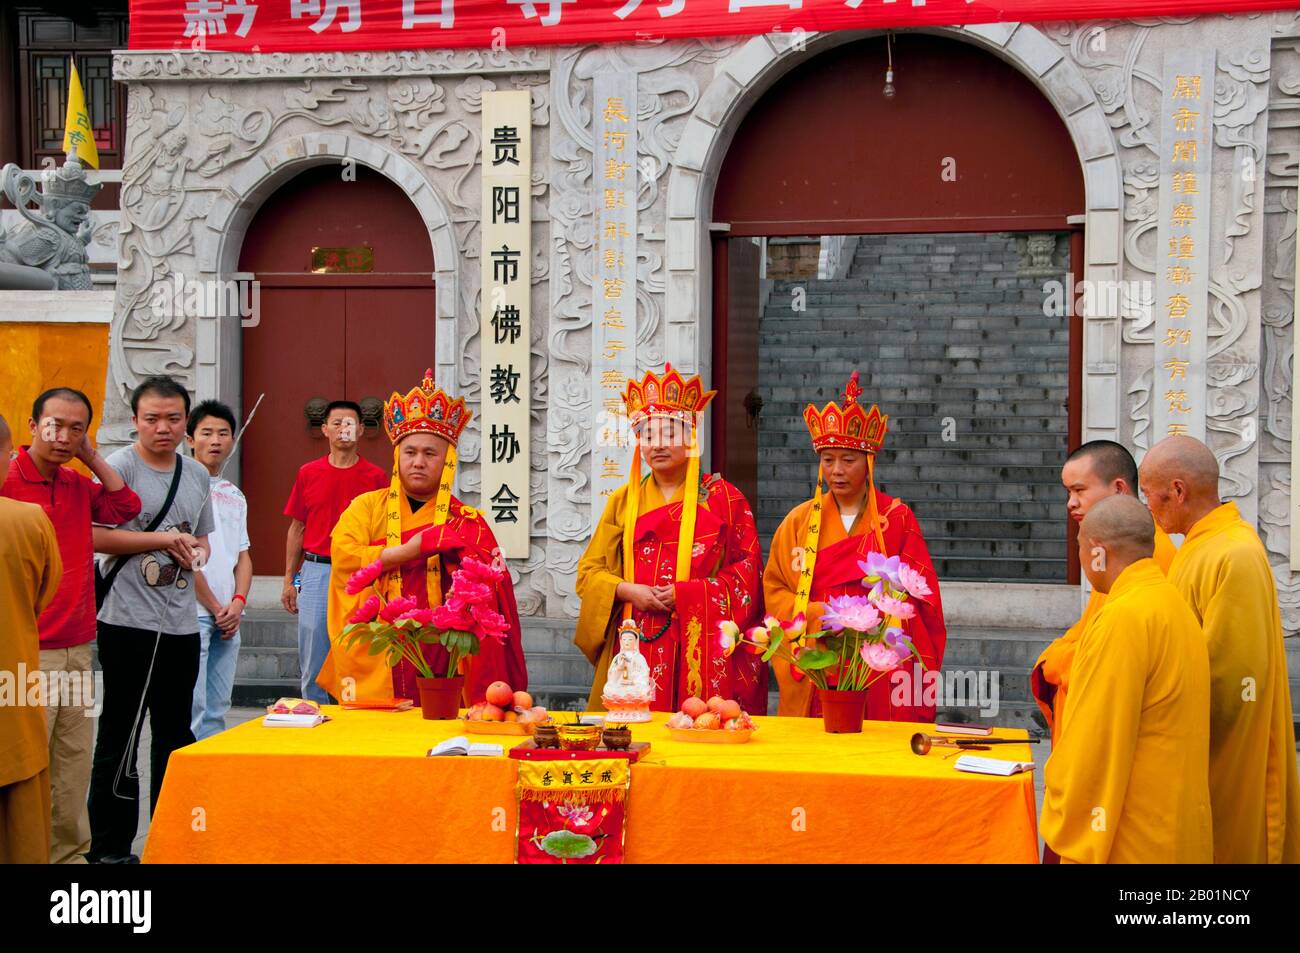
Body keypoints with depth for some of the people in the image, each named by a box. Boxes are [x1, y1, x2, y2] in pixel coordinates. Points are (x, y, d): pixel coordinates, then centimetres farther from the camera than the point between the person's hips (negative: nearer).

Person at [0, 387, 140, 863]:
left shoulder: (78, 484, 13)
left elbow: (124, 507, 14)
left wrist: (92, 456, 8)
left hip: (78, 648, 7)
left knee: (73, 763, 10)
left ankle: (69, 852, 17)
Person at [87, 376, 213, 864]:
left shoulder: (197, 474, 11)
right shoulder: (120, 466, -8)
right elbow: (96, 536, -17)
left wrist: (196, 552, 0)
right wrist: (165, 539, -14)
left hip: (181, 623, 6)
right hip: (129, 622, -6)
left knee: (175, 736, 14)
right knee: (120, 735, 0)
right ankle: (109, 847, 7)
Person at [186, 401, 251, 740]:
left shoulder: (234, 496, 18)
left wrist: (238, 603, -1)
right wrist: (215, 608, -8)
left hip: (228, 617, 7)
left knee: (217, 712, 9)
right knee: (191, 711, -9)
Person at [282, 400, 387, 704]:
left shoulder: (375, 477, 3)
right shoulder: (308, 473, 7)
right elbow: (297, 528, 11)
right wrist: (289, 579, 7)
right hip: (316, 570, 2)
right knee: (313, 660, 5)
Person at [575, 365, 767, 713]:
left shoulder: (722, 498, 5)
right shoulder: (623, 501, 14)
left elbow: (748, 569, -1)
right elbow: (590, 570, 12)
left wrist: (687, 593, -12)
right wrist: (629, 591, -8)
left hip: (702, 651, -2)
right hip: (636, 645, 2)